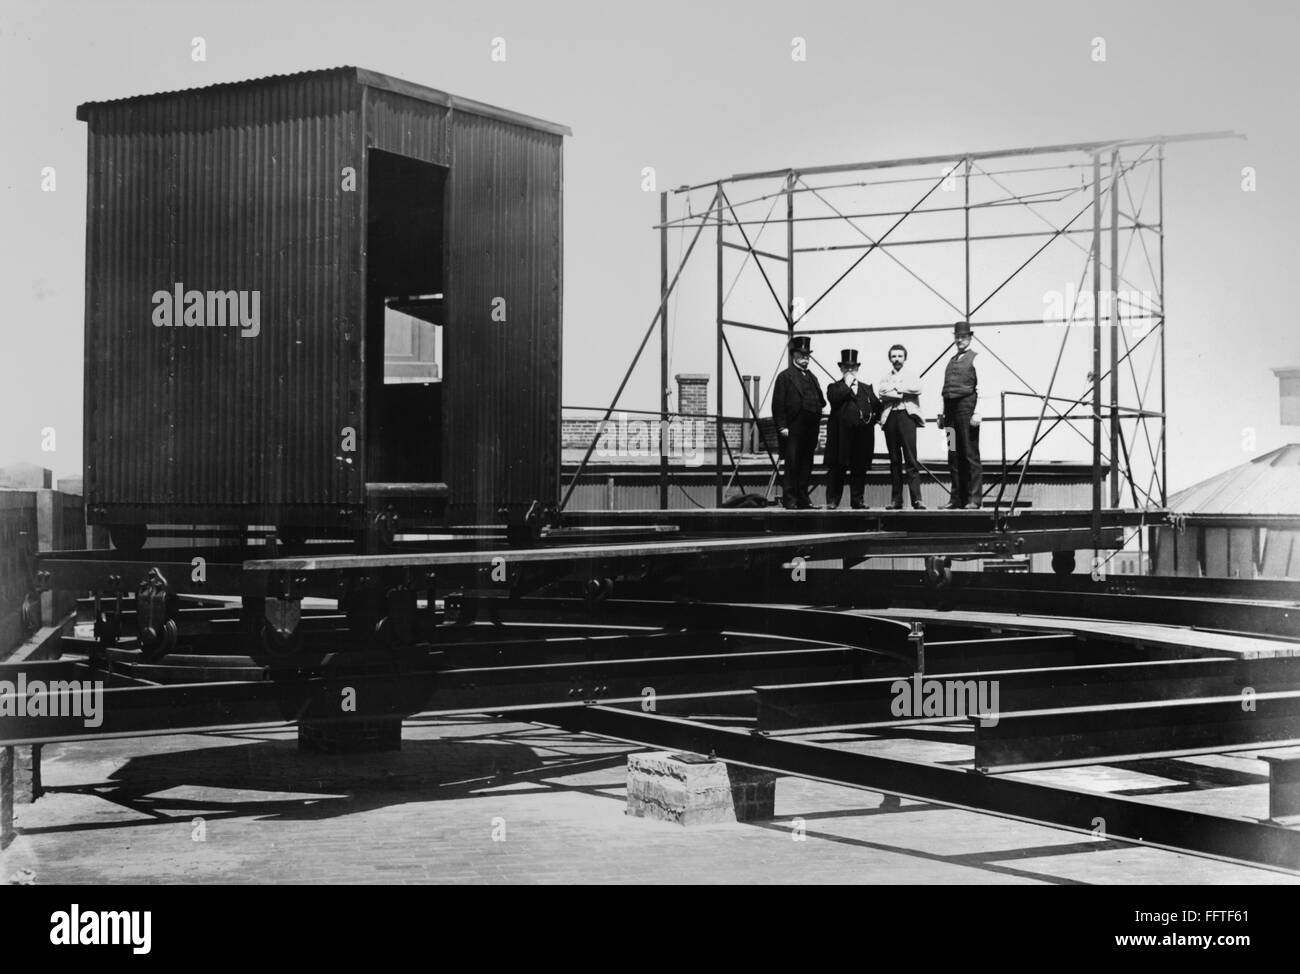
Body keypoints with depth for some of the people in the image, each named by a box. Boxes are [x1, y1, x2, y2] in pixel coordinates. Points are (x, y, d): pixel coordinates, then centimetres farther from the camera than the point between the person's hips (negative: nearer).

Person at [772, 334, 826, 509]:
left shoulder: (812, 378, 21)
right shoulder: (785, 377, 1)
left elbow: (820, 402, 22)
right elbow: (778, 404, -5)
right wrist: (782, 427, -13)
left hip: (811, 429, 6)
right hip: (793, 429, -6)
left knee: (806, 465, 7)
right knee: (792, 465, -6)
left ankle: (803, 498, 11)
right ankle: (789, 500, -3)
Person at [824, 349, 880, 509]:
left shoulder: (867, 388, 22)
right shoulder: (834, 387, 10)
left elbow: (877, 406, 16)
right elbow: (833, 398, -13)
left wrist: (871, 418, 1)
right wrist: (847, 384, -5)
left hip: (863, 434, 3)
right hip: (841, 434, -3)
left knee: (860, 468, 3)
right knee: (836, 468, -3)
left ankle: (858, 501, 9)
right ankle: (832, 501, 0)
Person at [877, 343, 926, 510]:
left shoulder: (911, 375, 15)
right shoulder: (885, 378, 21)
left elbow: (917, 389, -6)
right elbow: (881, 393, 0)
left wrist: (895, 387, -2)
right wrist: (903, 393, -6)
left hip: (906, 415, -3)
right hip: (889, 417, 3)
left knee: (911, 459, -11)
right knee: (894, 460, 2)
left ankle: (916, 498, -16)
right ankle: (896, 499, 3)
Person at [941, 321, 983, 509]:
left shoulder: (975, 359, 1)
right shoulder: (951, 361, 20)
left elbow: (980, 388, -7)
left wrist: (977, 413, -15)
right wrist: (943, 413, 12)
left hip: (966, 408, -6)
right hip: (951, 410, 6)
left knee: (971, 455, -6)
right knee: (955, 457, 7)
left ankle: (974, 499, -5)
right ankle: (957, 499, 10)